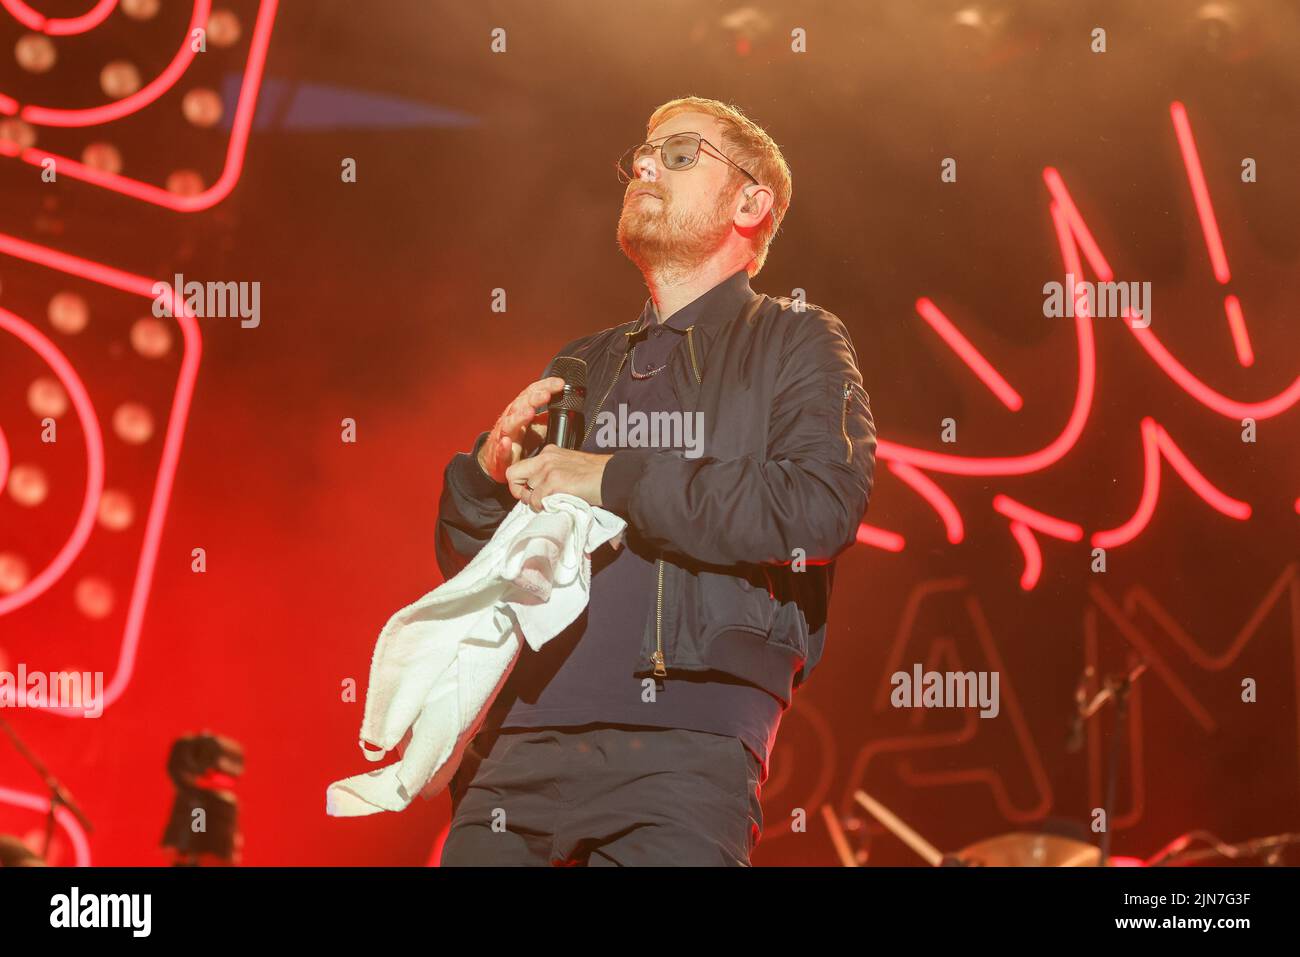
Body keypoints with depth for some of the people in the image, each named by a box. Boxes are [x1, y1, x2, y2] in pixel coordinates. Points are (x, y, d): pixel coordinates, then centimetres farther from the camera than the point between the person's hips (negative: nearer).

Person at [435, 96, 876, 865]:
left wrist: (615, 481, -8)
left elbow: (823, 506, -12)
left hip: (686, 746, -4)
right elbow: (464, 556, 23)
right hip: (523, 740, 5)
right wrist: (491, 467, 1)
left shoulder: (796, 342, 8)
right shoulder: (586, 367, 23)